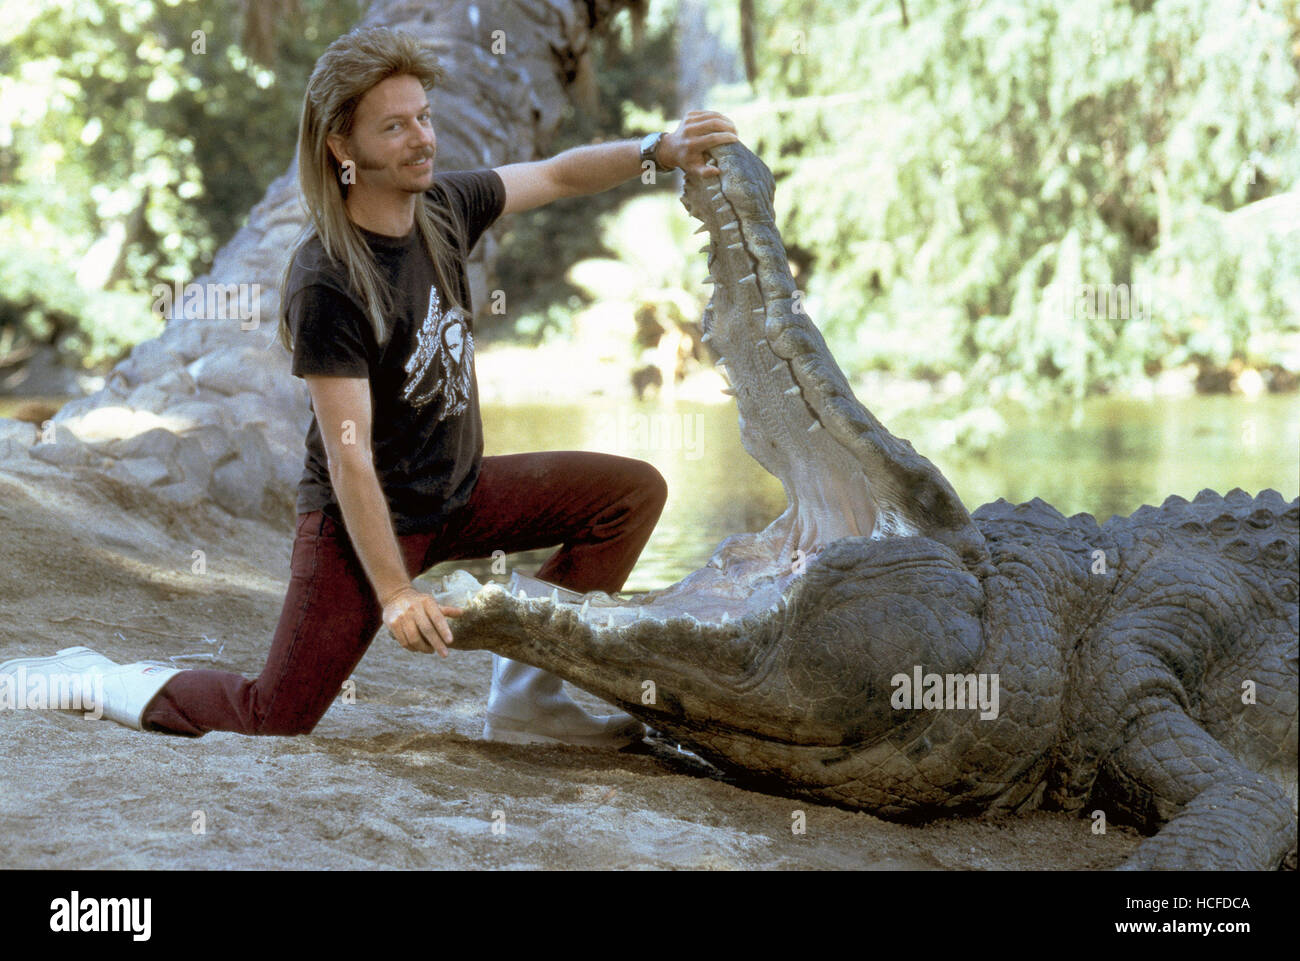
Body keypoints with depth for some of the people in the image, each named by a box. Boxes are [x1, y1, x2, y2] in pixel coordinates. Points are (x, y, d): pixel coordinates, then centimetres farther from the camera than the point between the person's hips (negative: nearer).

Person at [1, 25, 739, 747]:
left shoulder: (443, 208, -4)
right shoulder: (326, 284, -26)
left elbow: (556, 176, 10)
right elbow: (349, 454, -26)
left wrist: (659, 152, -7)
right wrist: (394, 593, -27)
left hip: (457, 496, 8)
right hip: (359, 518, -8)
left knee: (634, 490, 0)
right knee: (275, 722, -9)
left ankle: (525, 697, 2)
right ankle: (89, 678, 14)